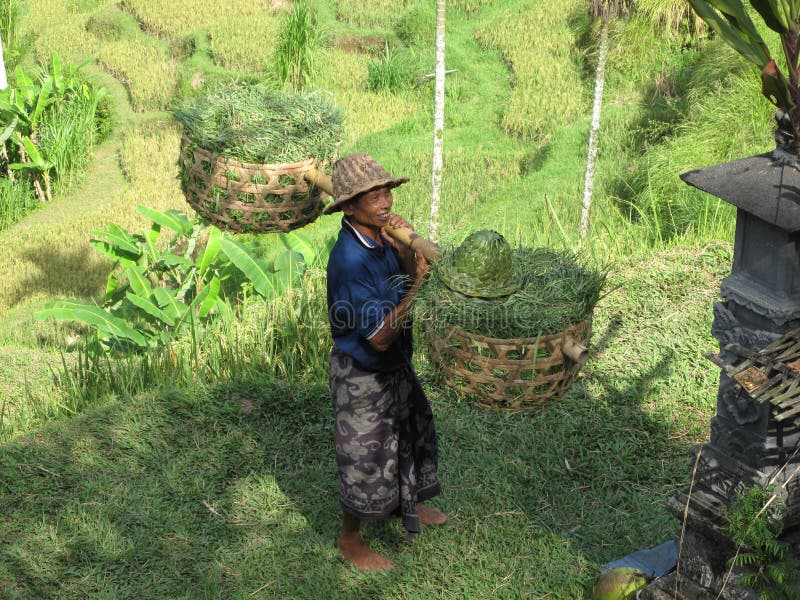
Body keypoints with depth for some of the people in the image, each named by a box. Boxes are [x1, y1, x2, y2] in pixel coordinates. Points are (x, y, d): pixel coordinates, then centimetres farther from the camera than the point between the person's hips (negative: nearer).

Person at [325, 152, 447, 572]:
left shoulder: (384, 236, -5)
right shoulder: (350, 260, -30)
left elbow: (411, 280, -3)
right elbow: (379, 337, -30)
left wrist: (407, 250, -19)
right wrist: (419, 285, -32)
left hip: (396, 365, 9)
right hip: (363, 375, -8)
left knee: (412, 435, 26)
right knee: (364, 458, 8)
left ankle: (409, 505, 52)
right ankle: (350, 541, 30)